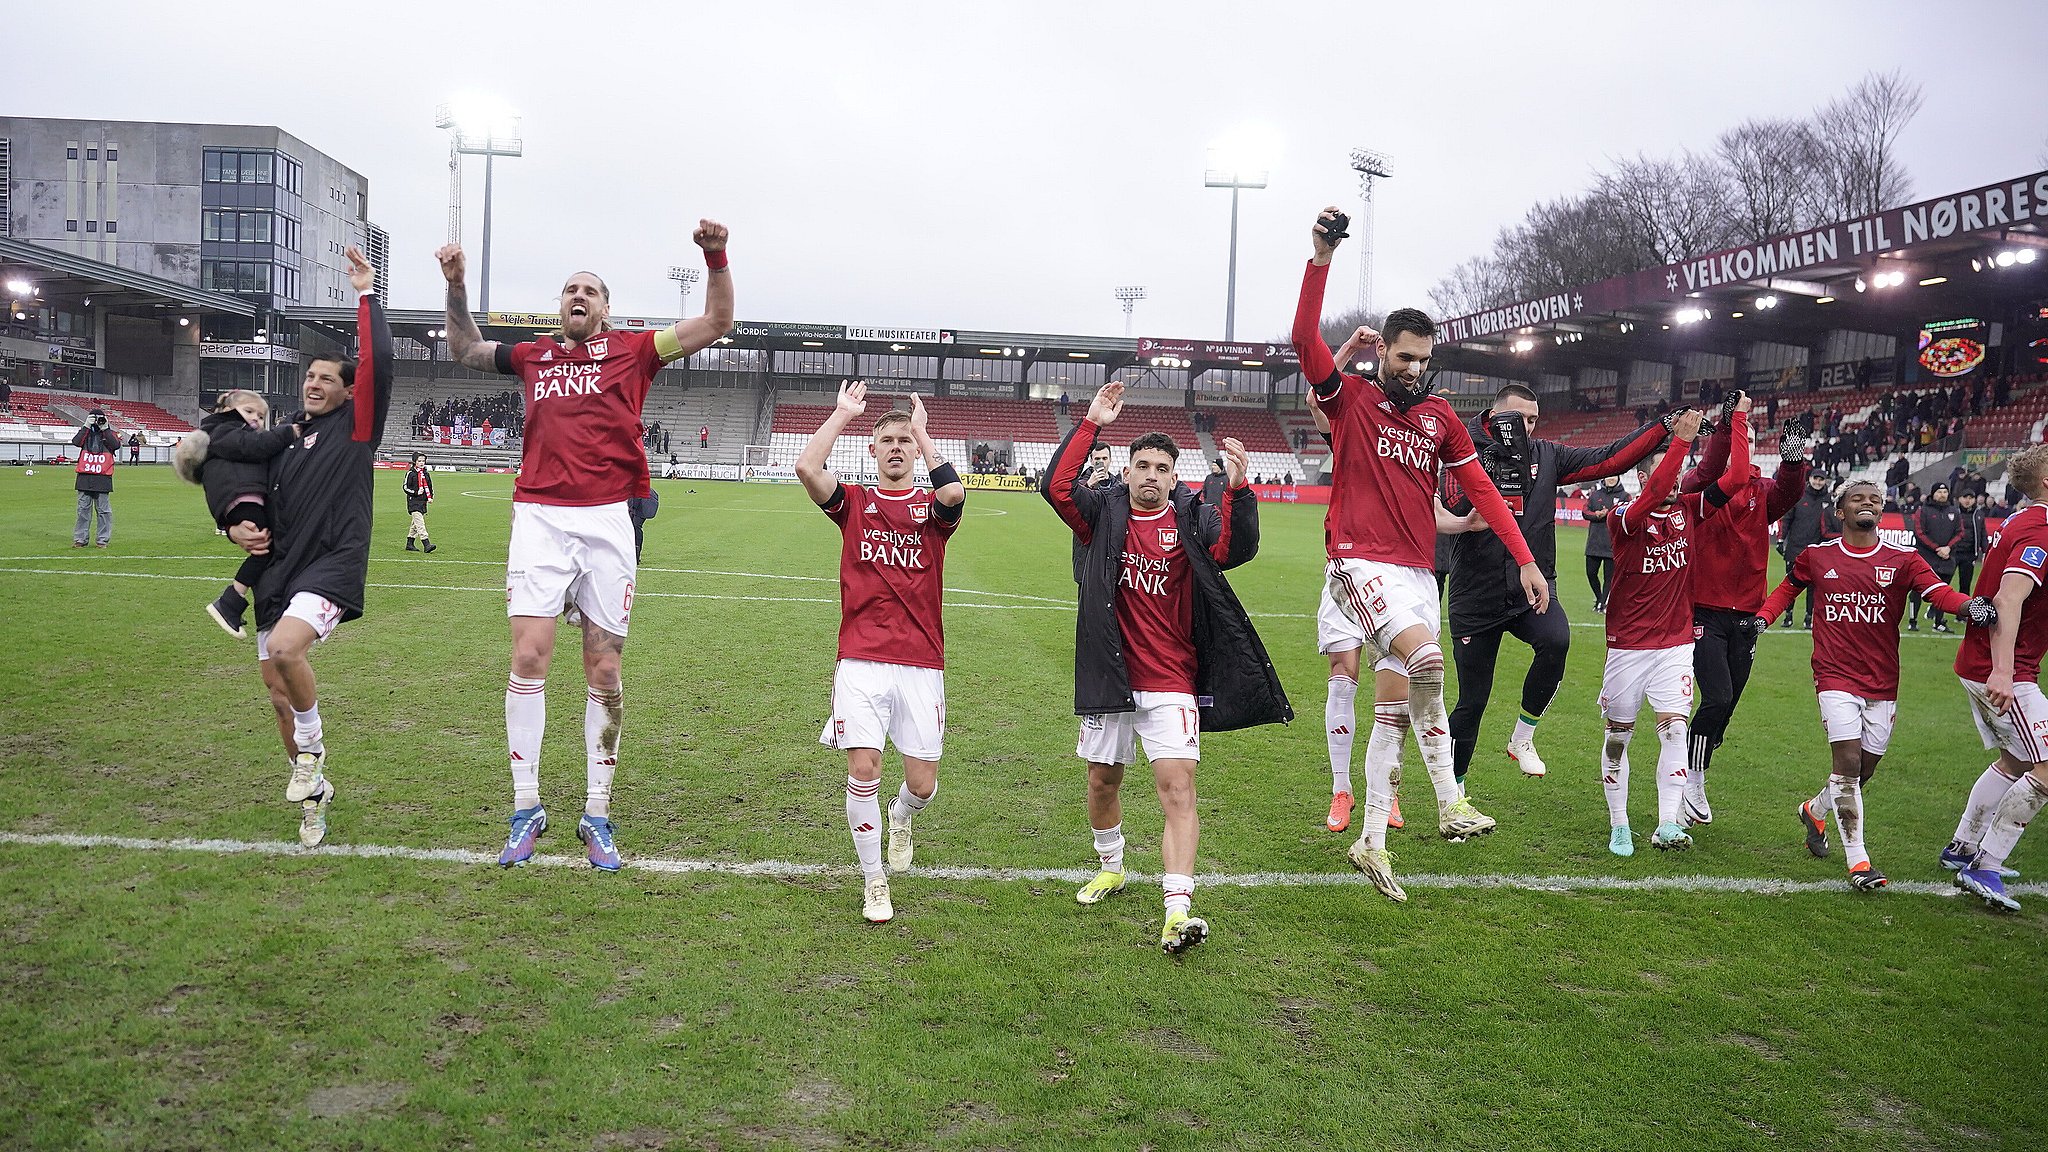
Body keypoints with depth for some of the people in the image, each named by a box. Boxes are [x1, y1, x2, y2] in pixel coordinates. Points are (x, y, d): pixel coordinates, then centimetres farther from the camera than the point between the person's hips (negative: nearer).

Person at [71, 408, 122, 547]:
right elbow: (76, 442, -7)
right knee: (83, 509, 6)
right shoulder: (85, 432, 13)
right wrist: (87, 426, -8)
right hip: (84, 477, 2)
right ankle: (80, 539, 11)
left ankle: (103, 539, 7)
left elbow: (116, 445, -11)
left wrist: (105, 429, -8)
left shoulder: (110, 433, 9)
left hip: (103, 478, -2)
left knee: (103, 510, 0)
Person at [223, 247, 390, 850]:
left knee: (285, 647, -32)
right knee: (280, 697, 8)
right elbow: (256, 500, 27)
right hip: (279, 571, 7)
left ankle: (312, 747, -6)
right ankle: (313, 790, 27)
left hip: (333, 565, -7)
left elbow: (378, 361, -15)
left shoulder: (355, 425, 0)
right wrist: (238, 527, 5)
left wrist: (366, 295, -11)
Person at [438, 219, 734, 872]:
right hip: (539, 519, 1)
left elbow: (717, 324, 9)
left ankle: (597, 816, 11)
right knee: (529, 657, -8)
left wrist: (716, 259, -4)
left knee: (604, 672, 1)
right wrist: (456, 286, 21)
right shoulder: (533, 356, 18)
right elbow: (464, 350, 34)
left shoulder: (632, 351, 12)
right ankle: (527, 808, 4)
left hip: (607, 522, -1)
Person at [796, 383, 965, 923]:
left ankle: (901, 818, 39)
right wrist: (843, 413, -1)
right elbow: (807, 467, -10)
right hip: (861, 660, 0)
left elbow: (953, 491, -19)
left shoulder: (933, 508, 7)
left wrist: (922, 429, -7)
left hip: (921, 664, 0)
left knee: (923, 784, 1)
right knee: (863, 771, -9)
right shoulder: (854, 503, 8)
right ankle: (874, 883, 12)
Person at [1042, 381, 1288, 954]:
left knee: (1177, 786, -13)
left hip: (1172, 682, -2)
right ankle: (1111, 868, 41)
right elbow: (1055, 485, -12)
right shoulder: (1105, 513, 4)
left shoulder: (1192, 521, 0)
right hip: (1109, 676, 2)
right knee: (1103, 779, 16)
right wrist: (1090, 423, -14)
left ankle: (1178, 911, -19)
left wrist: (1238, 488, -32)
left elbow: (1236, 548, -18)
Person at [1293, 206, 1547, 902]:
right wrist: (1321, 261, -23)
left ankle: (1372, 841, 14)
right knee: (1425, 657, -31)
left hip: (1416, 572, 5)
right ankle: (1449, 800, -17)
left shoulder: (1440, 416, 12)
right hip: (1362, 562, -5)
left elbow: (1480, 488, 11)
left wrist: (1525, 559, 4)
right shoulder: (1349, 399, 1)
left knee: (1393, 709, 6)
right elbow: (1305, 340, -15)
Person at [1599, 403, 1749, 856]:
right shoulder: (1624, 517, -10)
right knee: (1618, 735, 7)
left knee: (1674, 731, -9)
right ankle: (1619, 826, 19)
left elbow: (1735, 477, -3)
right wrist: (1682, 439, -34)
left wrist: (1738, 420, -4)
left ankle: (1667, 827, -5)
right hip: (1628, 645, -3)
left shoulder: (1689, 509, 4)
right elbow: (1654, 495, -30)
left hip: (1676, 644, 3)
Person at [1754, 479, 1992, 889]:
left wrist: (1971, 606, -34)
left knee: (1864, 770, 11)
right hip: (1836, 675, -2)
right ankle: (1857, 859, -9)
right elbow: (1789, 588, 20)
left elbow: (1939, 590, -14)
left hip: (1883, 682, 2)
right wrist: (1762, 617, 5)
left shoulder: (1902, 560, 2)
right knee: (1848, 760, -15)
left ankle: (1816, 811, 40)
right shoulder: (1816, 556, 3)